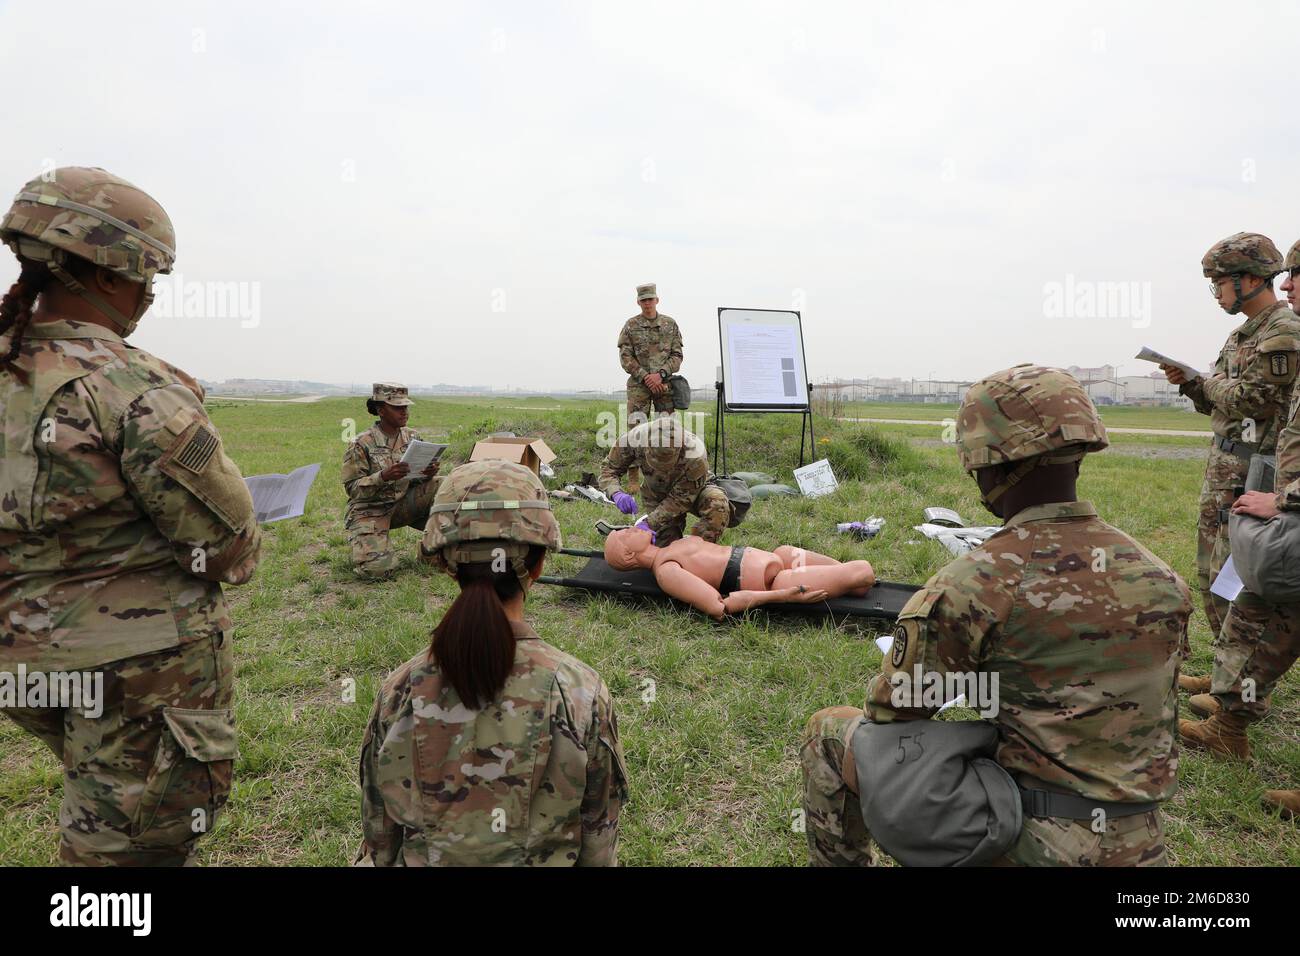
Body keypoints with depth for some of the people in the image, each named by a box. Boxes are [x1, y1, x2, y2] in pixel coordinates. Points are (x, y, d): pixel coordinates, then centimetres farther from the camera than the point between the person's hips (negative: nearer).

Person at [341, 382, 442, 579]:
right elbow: (352, 488, -14)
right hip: (370, 510, -4)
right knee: (377, 569, -24)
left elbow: (416, 479, 8)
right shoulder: (361, 444, -13)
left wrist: (429, 473, -18)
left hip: (403, 503, 4)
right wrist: (383, 476, -32)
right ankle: (362, 542, 12)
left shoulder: (412, 437, 2)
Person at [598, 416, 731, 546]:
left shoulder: (695, 456, -39)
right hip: (658, 495, 2)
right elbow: (608, 468, -19)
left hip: (693, 490, -2)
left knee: (718, 505, -34)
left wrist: (649, 523, -36)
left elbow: (681, 499, -28)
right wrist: (617, 494, -41)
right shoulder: (635, 438, -32)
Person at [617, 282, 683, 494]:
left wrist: (661, 374, -10)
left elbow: (677, 356, 6)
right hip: (638, 384, -2)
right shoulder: (631, 326, 5)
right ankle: (633, 480, -4)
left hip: (665, 385, 2)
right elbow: (625, 358, 0)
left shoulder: (670, 324, 9)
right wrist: (645, 377, -10)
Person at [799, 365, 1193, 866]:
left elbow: (891, 711, -11)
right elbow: (1155, 714, 10)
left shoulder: (973, 586, -21)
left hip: (1025, 840, -6)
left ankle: (844, 858, 24)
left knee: (829, 732, 10)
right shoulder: (1161, 579, -2)